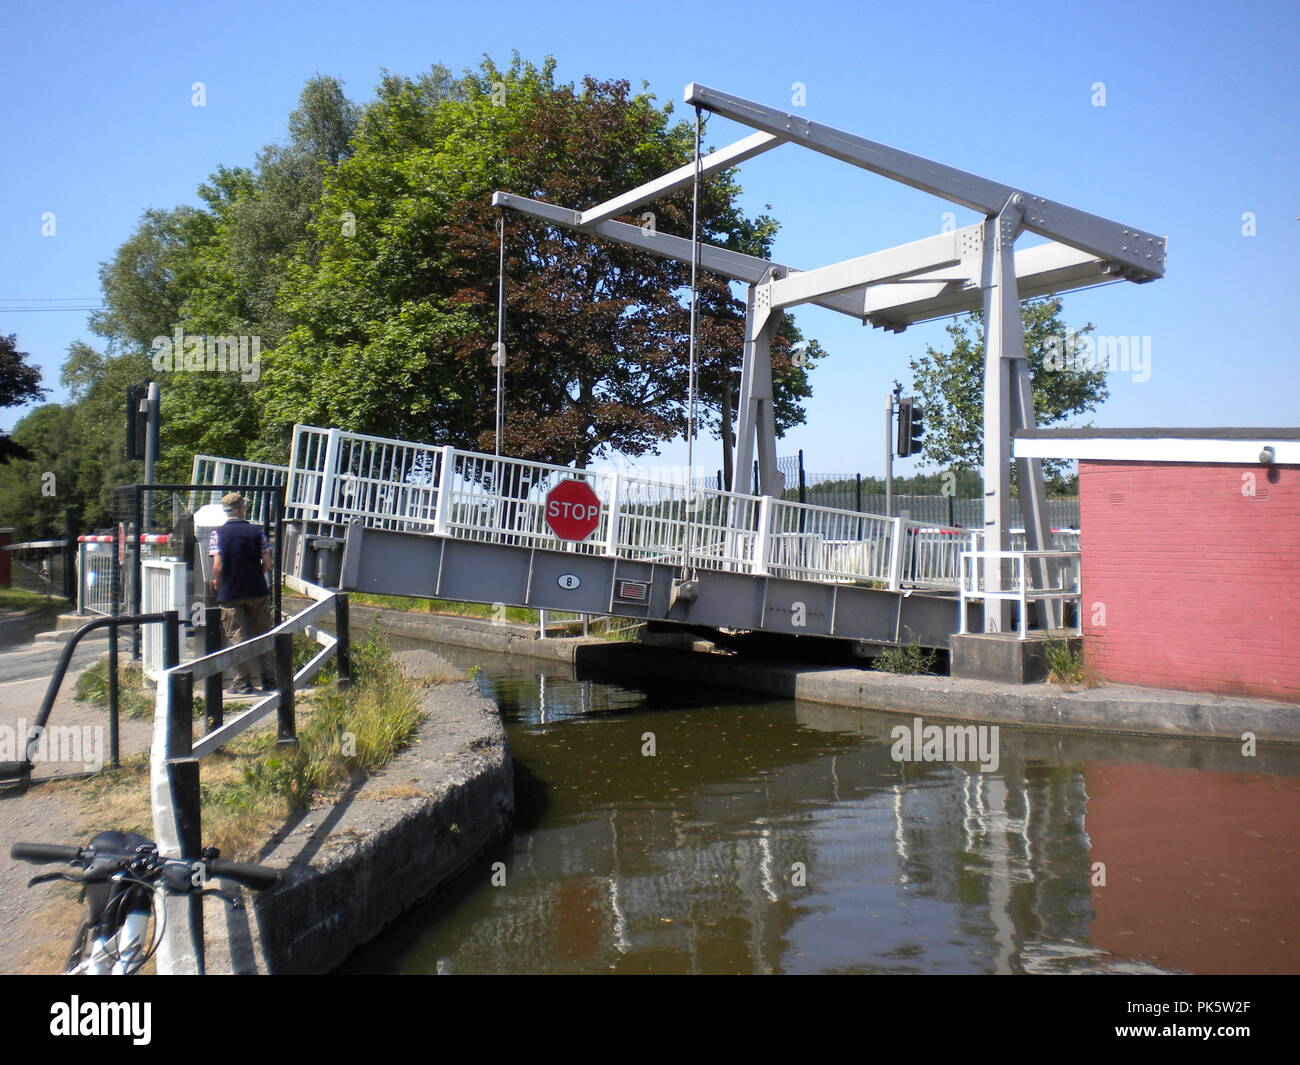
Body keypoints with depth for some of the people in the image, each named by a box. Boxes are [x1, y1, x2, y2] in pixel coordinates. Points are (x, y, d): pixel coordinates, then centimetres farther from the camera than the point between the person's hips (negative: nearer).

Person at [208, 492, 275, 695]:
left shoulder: (218, 534, -5)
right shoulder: (256, 531, 0)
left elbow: (217, 566, -13)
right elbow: (267, 563, -3)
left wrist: (217, 582, 6)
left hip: (230, 594, -2)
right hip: (257, 592, 2)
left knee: (237, 637, 4)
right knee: (262, 635, 11)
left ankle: (243, 683, 2)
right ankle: (268, 680, 14)